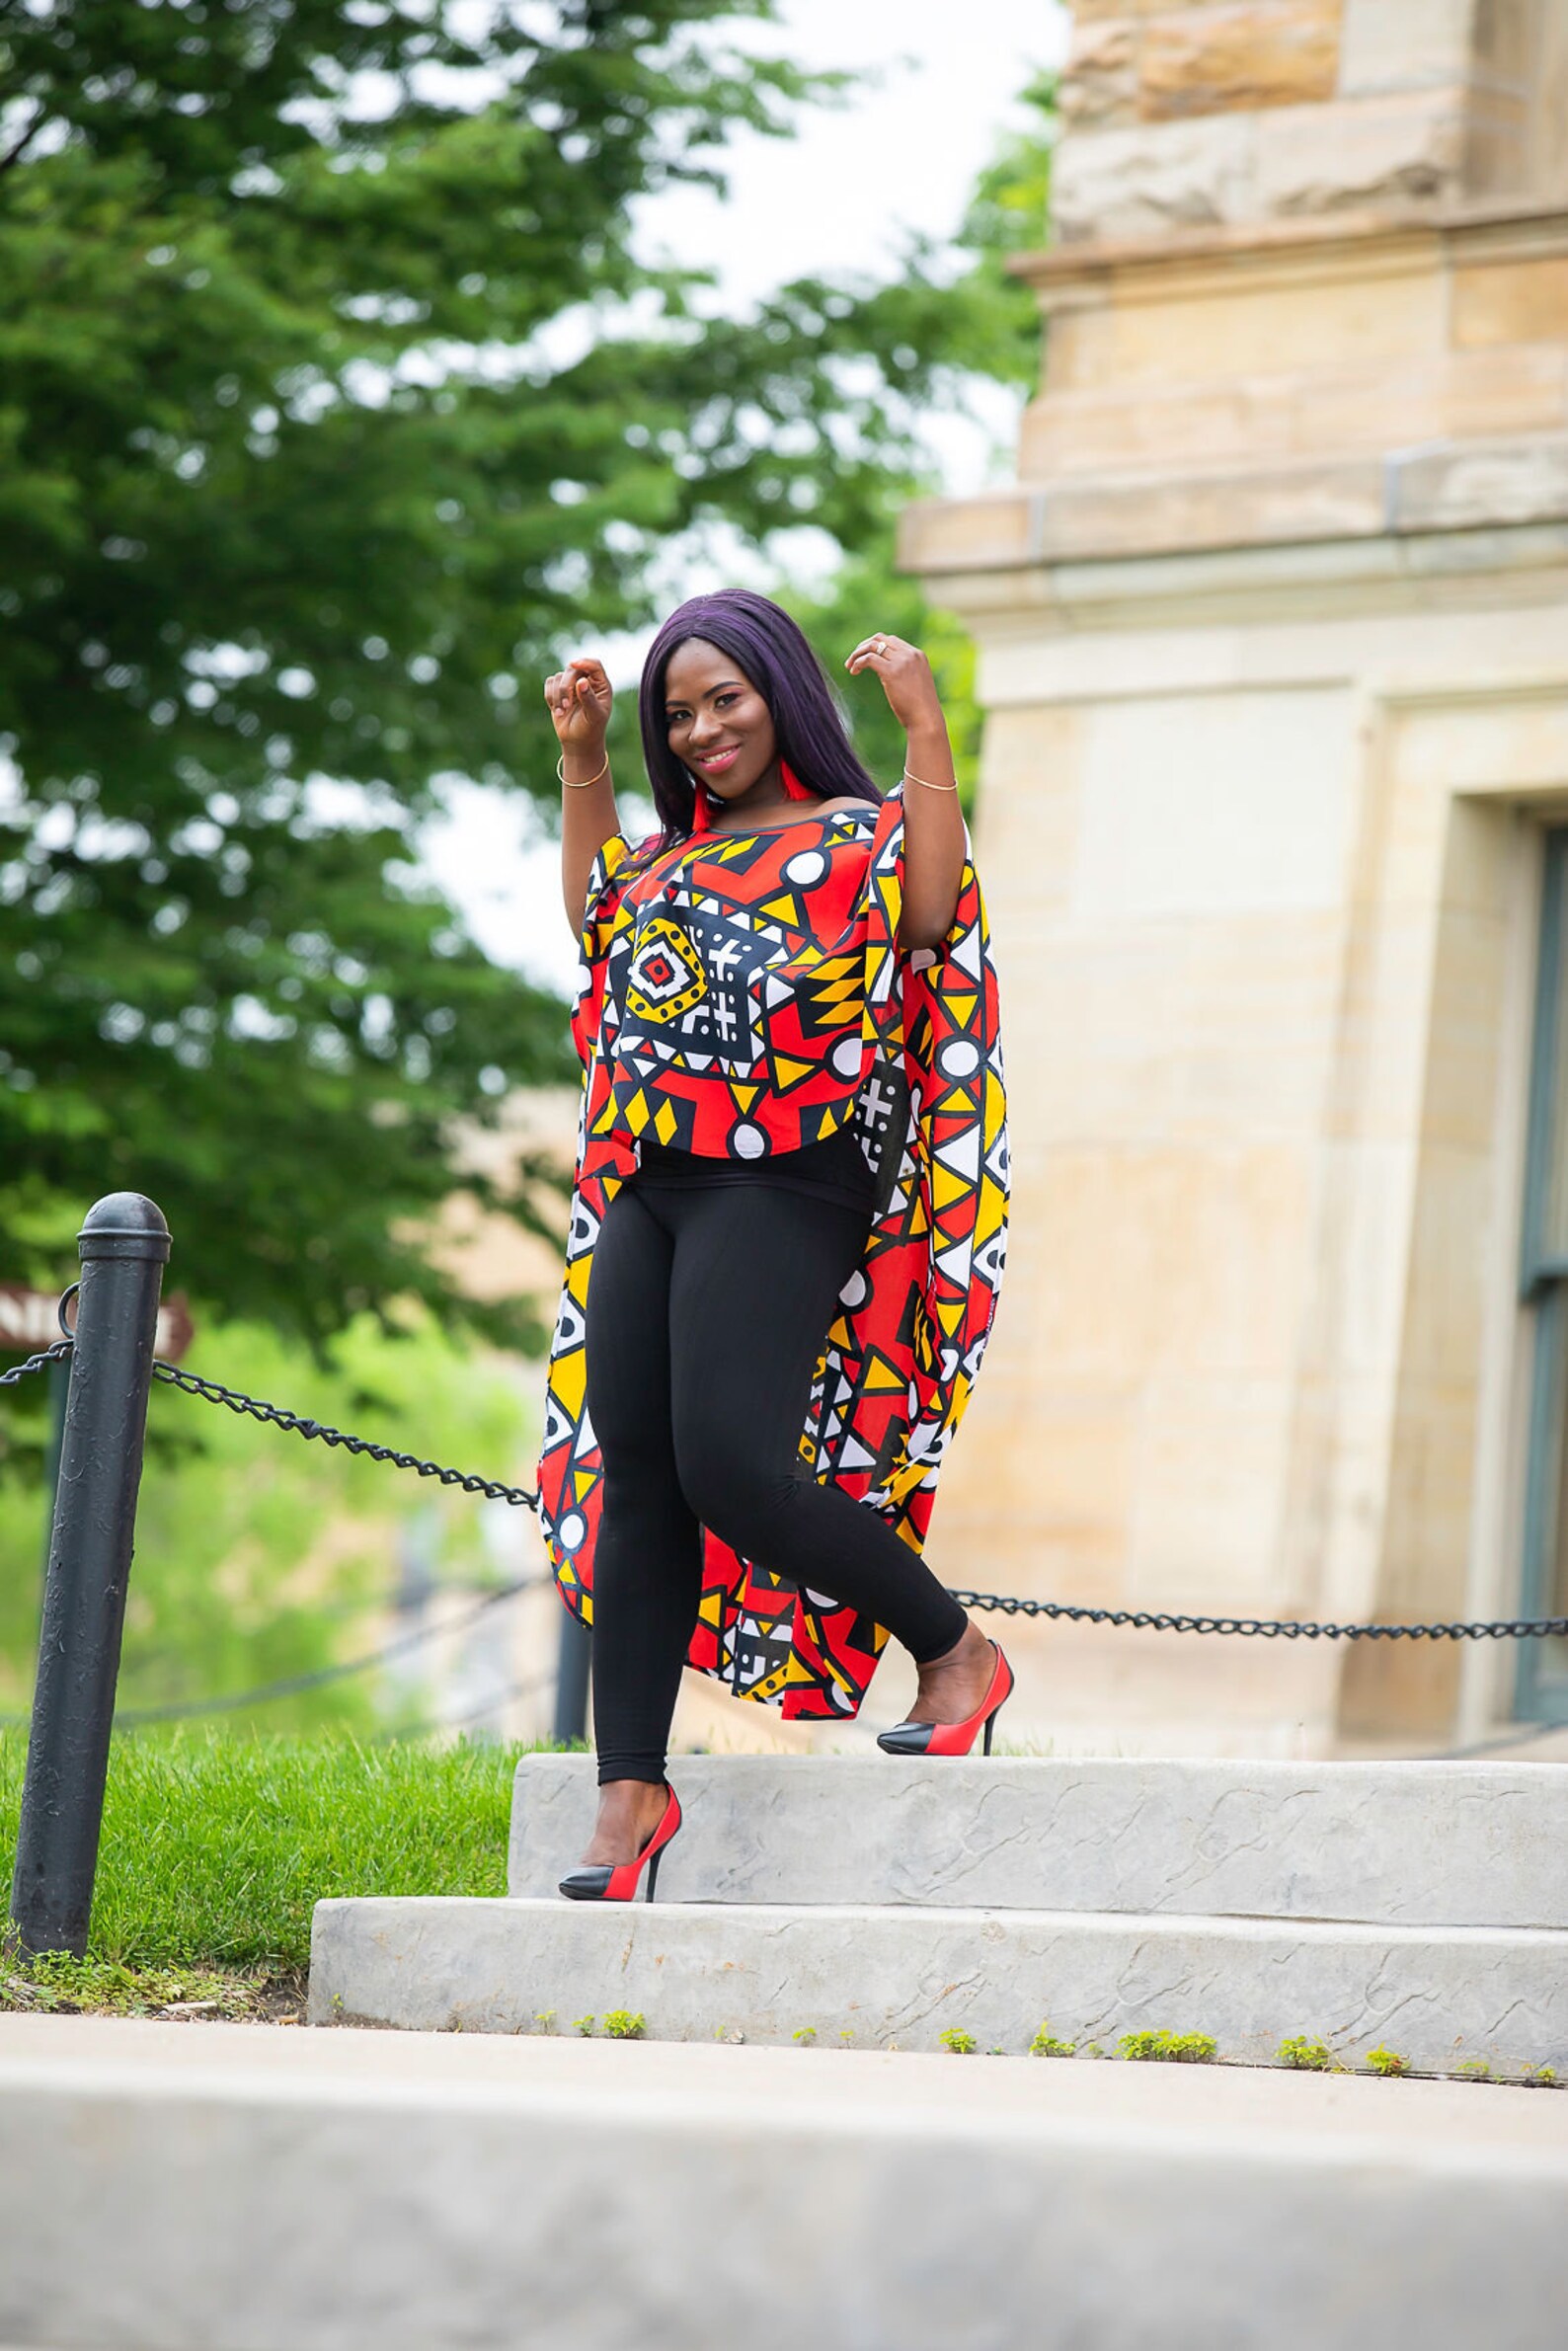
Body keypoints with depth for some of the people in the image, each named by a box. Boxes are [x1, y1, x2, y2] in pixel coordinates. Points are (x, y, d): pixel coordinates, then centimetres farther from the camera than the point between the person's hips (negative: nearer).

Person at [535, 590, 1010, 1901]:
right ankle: (632, 1791, 2)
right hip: (651, 1190, 7)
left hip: (781, 1191, -7)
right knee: (636, 1485, 1)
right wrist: (583, 763, 30)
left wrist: (927, 730, -20)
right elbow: (596, 920, 37)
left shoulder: (857, 837, -1)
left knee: (732, 1470, -18)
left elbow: (933, 908, -20)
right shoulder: (680, 852, 21)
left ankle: (955, 1650, 2)